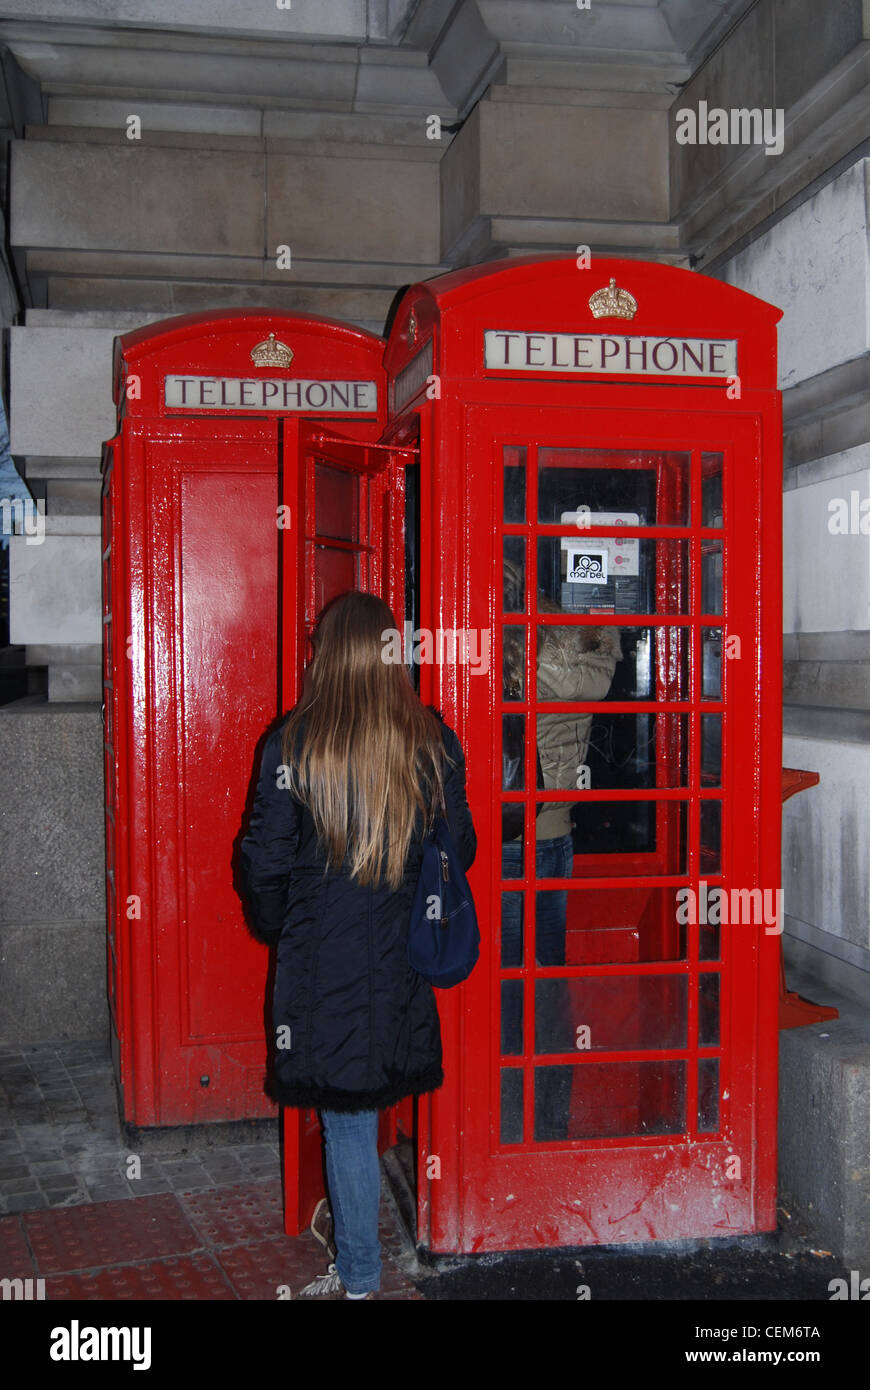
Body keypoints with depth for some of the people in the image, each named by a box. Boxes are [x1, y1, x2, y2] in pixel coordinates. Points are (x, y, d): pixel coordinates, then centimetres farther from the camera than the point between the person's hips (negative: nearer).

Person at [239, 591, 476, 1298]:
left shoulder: (296, 742, -13)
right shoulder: (433, 741, -4)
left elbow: (267, 860, -9)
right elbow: (460, 847, 2)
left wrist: (277, 925, 10)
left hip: (323, 959, -3)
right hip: (403, 959, 4)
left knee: (347, 1118, 7)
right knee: (357, 1111, 19)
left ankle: (359, 1278, 20)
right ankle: (355, 1262, 32)